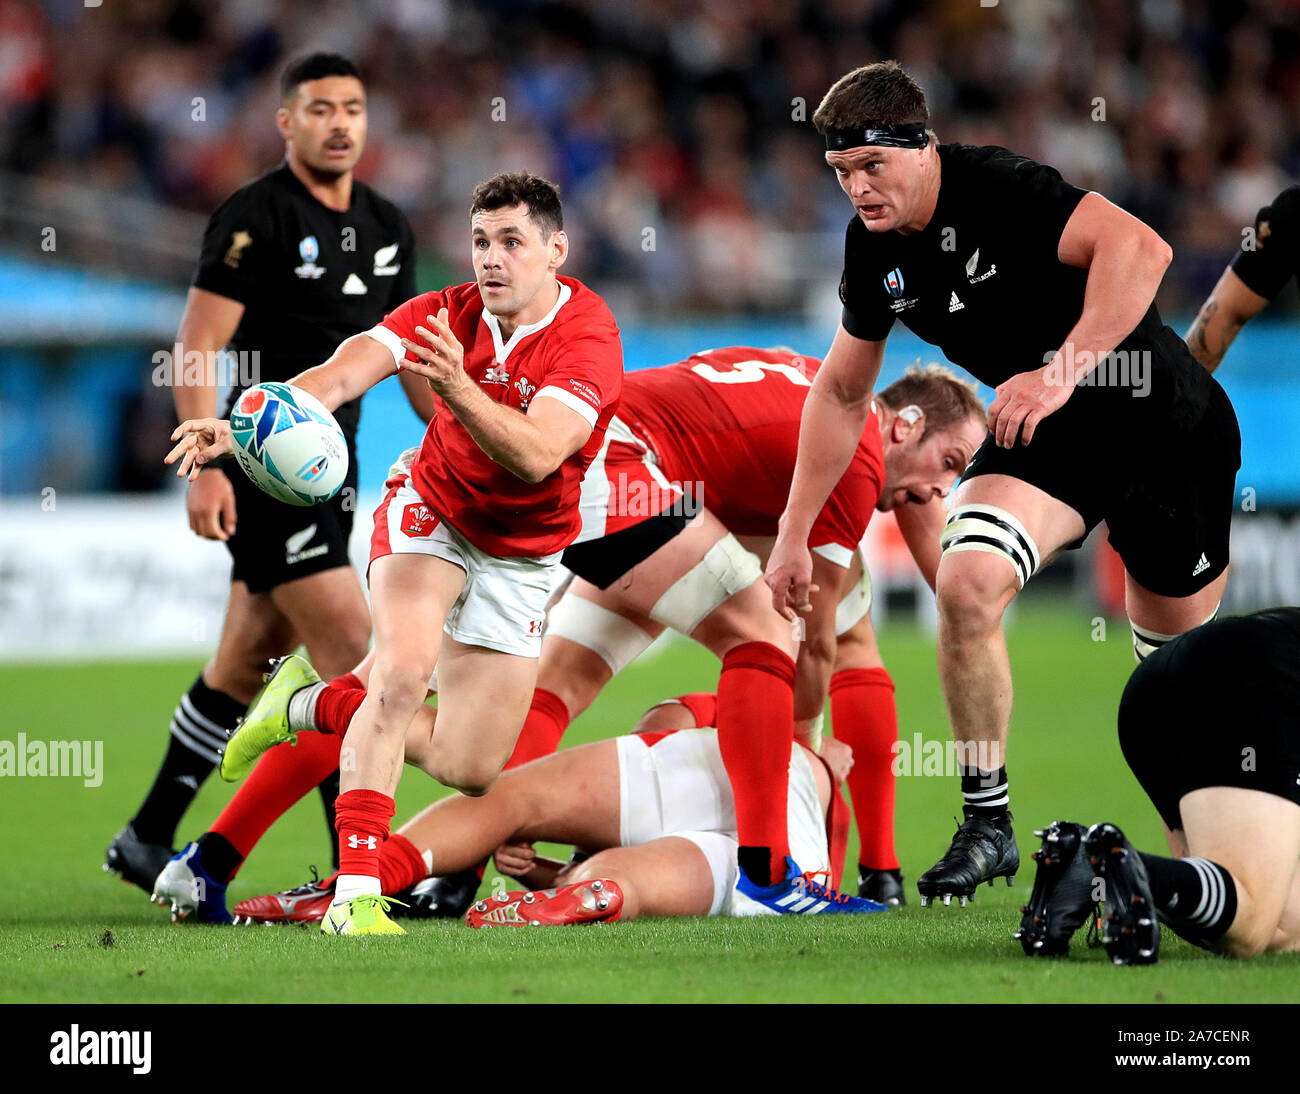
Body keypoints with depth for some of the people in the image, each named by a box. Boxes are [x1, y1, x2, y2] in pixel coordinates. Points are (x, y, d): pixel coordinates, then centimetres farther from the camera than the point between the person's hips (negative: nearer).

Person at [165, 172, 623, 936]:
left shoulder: (588, 337, -24)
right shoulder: (448, 314, -15)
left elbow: (534, 457, -39)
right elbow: (342, 373, -29)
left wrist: (458, 390, -55)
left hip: (522, 556, 0)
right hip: (433, 517, 0)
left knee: (471, 772, 1)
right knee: (404, 669, -30)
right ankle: (356, 889, -28)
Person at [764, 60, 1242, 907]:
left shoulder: (999, 188, -25)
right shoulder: (873, 251, -3)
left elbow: (1140, 248, -39)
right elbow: (842, 392, 12)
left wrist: (1065, 370, -45)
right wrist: (793, 535, 9)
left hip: (1164, 422, -5)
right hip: (1042, 441, 5)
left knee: (1179, 655, 7)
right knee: (966, 583, -20)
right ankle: (987, 826, -9)